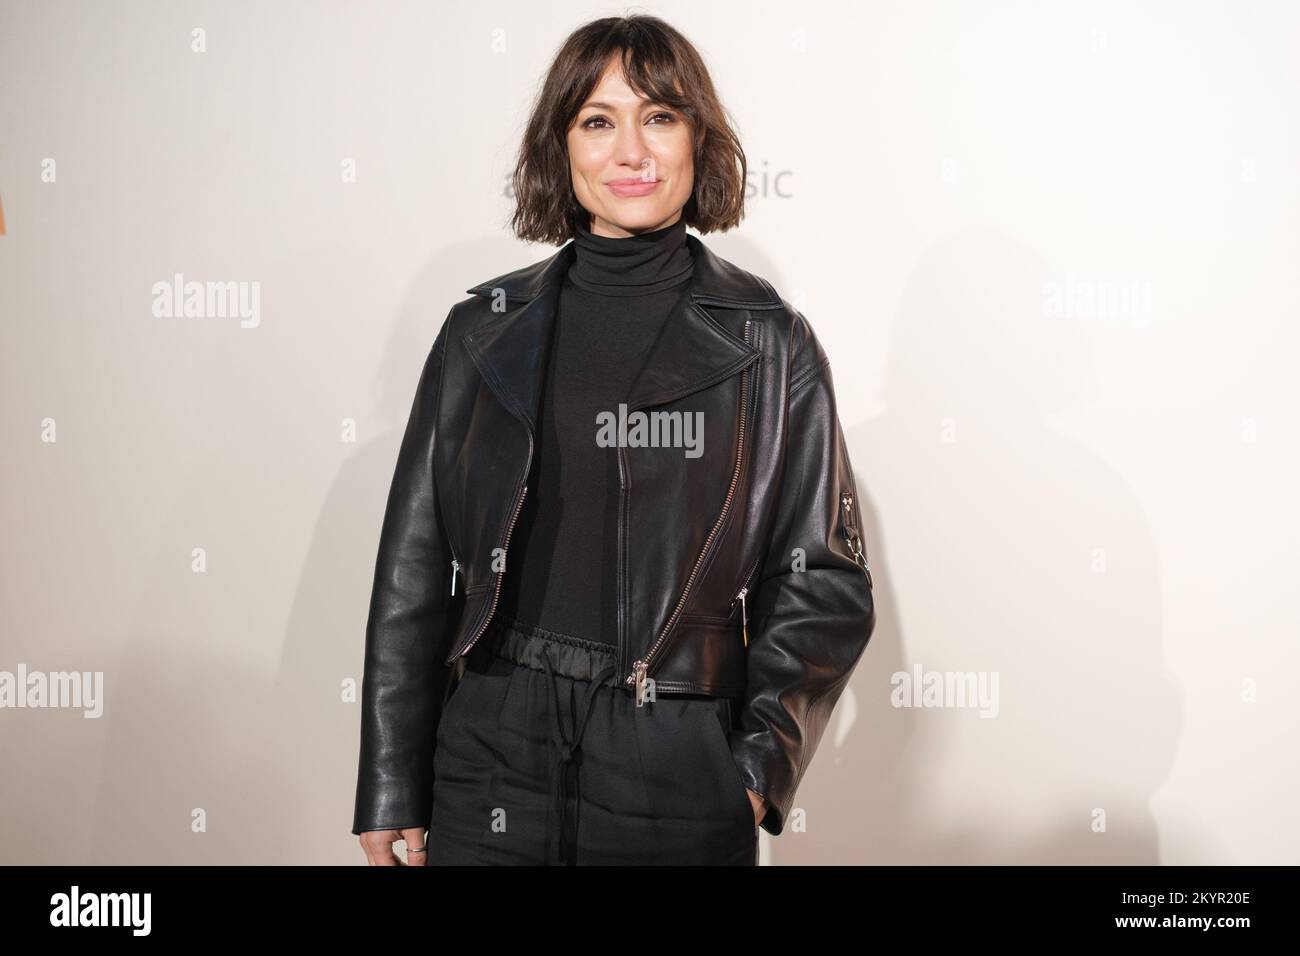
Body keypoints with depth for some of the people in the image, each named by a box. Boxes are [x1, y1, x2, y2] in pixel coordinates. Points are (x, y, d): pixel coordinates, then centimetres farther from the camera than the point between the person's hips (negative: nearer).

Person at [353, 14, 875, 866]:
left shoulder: (770, 344, 0)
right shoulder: (485, 332, 4)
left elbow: (824, 579, 1)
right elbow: (415, 565, 5)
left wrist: (765, 758, -12)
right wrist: (391, 791, 3)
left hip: (682, 776, -1)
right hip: (492, 763, 2)